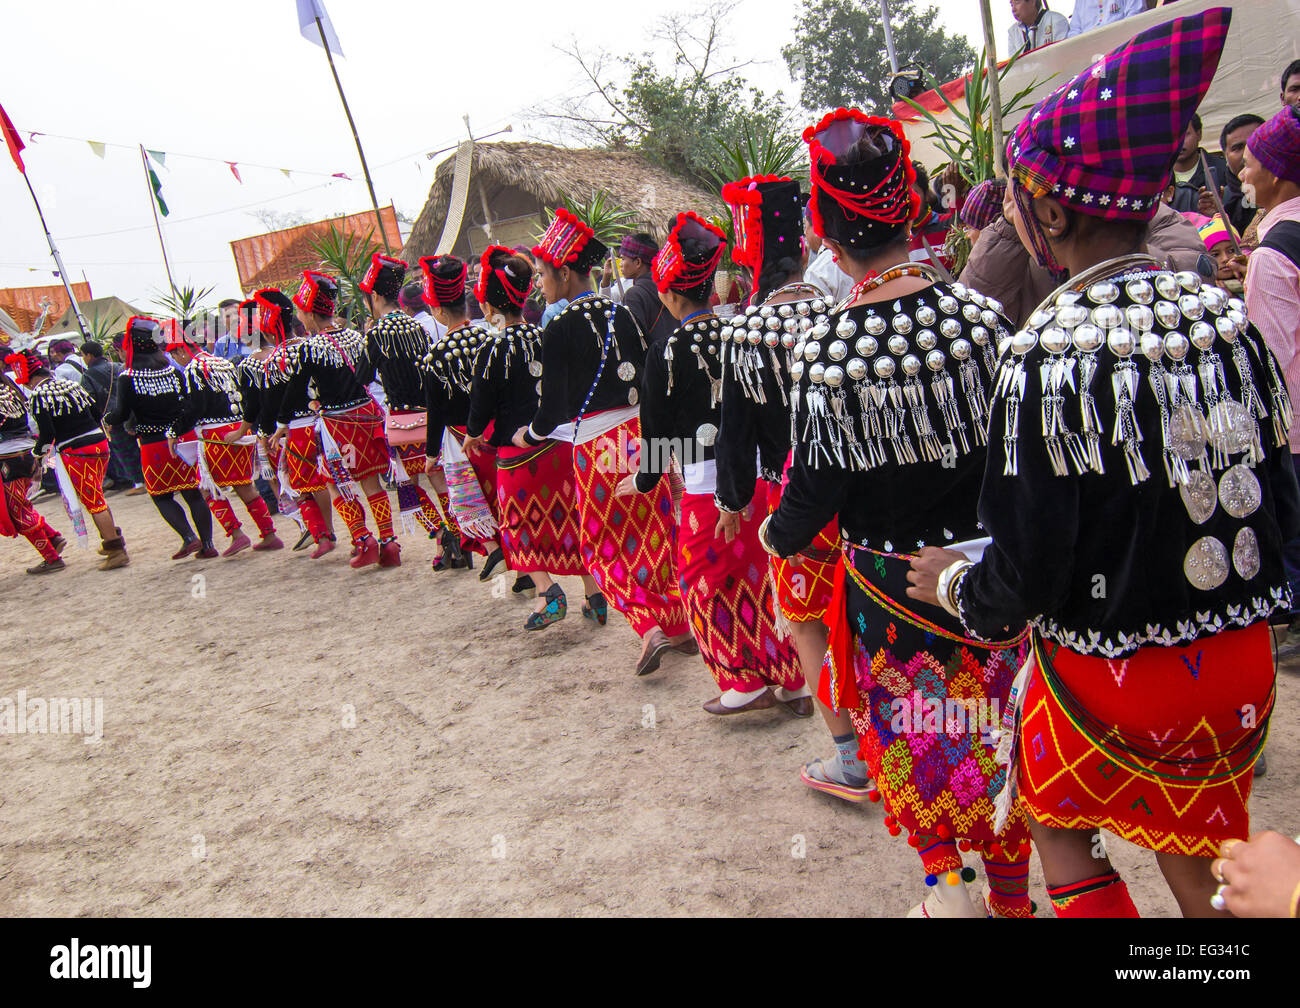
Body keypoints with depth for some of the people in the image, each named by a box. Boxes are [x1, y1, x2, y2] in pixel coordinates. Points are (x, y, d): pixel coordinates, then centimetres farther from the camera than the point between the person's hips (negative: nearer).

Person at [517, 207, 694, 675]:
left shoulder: (559, 329, -12)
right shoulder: (620, 313, 5)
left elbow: (553, 405, -9)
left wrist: (529, 435, 9)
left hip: (596, 447, -5)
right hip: (642, 435, 5)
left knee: (607, 546, 9)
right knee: (656, 534, 15)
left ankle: (649, 627, -5)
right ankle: (682, 627, 23)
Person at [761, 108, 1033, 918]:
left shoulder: (825, 353, -20)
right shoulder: (983, 316, -12)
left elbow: (817, 488, -12)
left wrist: (778, 534, 9)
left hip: (891, 584, -3)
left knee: (913, 728, 20)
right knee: (998, 728, 20)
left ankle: (943, 874, 23)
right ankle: (1011, 890, 38)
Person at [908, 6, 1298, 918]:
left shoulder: (1047, 360, -23)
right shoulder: (1227, 319, -4)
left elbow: (1026, 577, -20)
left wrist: (956, 586, 0)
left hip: (1108, 679, -5)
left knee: (1055, 814, 24)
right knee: (1206, 867, 25)